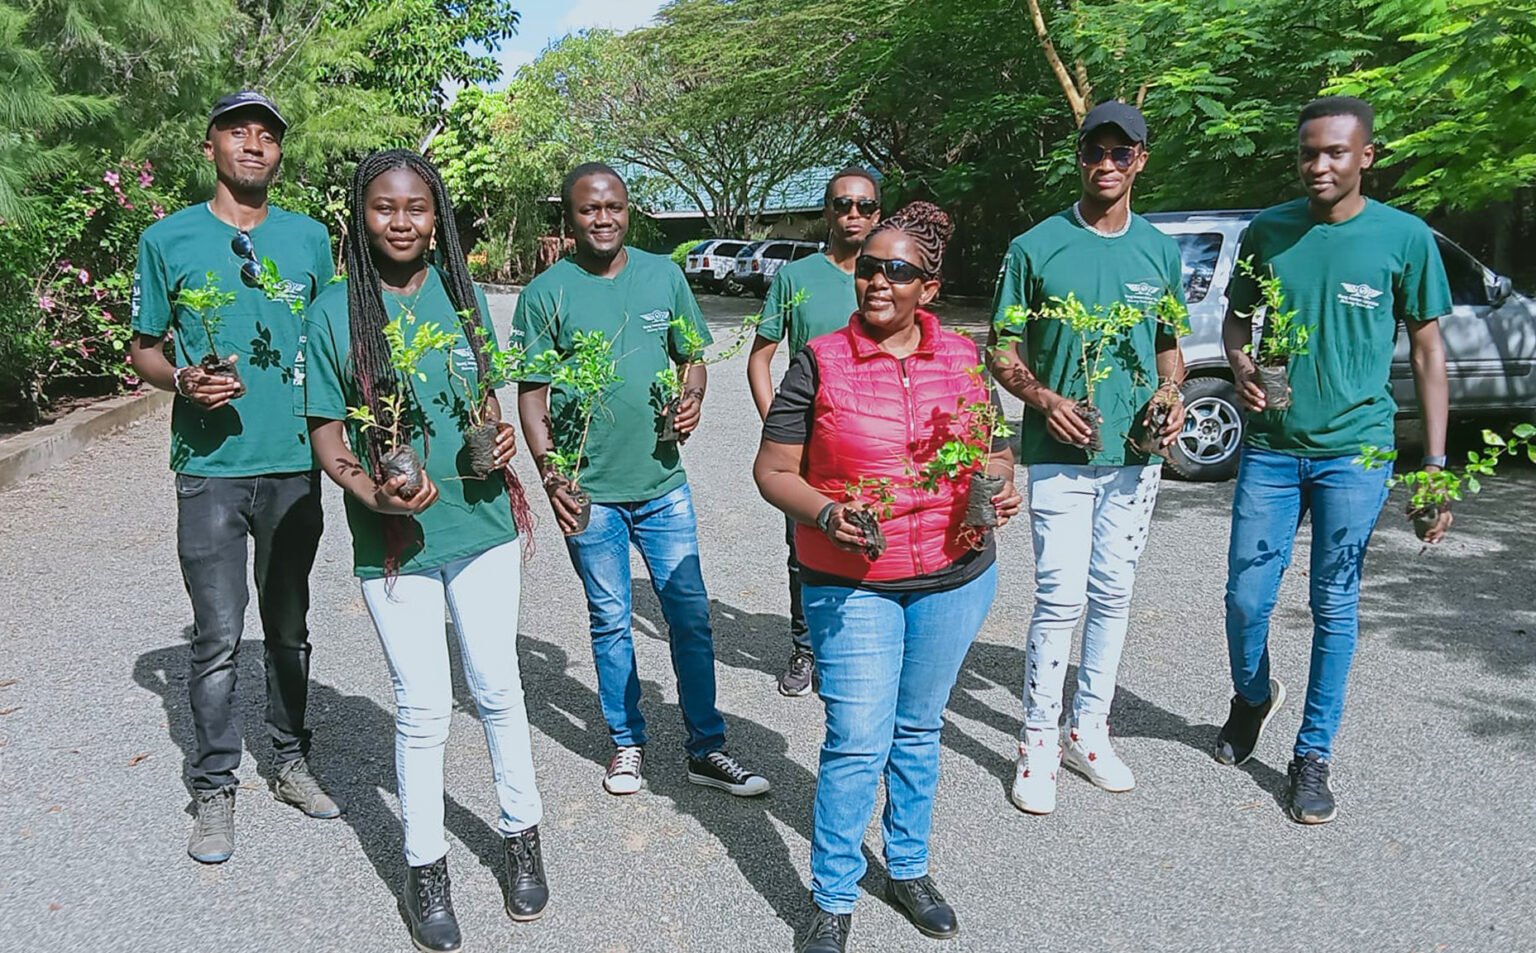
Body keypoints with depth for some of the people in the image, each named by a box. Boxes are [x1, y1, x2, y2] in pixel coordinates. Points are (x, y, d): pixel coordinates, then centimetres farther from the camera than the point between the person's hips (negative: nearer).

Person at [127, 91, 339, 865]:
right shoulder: (168, 239, 1)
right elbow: (142, 352, 5)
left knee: (289, 628, 14)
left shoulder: (310, 238, 7)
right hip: (210, 466, -2)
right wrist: (183, 380, -15)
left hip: (294, 462, 3)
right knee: (218, 638, 1)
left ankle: (290, 763, 28)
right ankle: (214, 789, 17)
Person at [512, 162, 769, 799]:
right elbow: (531, 395, -1)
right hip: (588, 490, -2)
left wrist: (693, 397, -8)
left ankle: (707, 749, 19)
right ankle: (626, 743, 29)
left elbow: (692, 356, 14)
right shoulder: (546, 293, -3)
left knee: (691, 616, 6)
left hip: (662, 481, 2)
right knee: (610, 622, 12)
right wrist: (550, 474, -12)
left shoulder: (664, 275, 4)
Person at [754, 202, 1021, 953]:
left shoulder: (960, 358, 4)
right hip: (852, 585, -3)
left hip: (955, 578, 3)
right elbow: (772, 471, -5)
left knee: (918, 729, 17)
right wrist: (827, 514, -23)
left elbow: (996, 449, 14)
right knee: (857, 743, -2)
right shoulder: (821, 363, -7)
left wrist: (1001, 486, -8)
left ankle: (909, 869, 37)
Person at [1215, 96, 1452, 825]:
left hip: (1354, 454, -1)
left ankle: (1314, 755, 21)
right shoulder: (1268, 231, 2)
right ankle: (1253, 697, 36)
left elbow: (1427, 348, 2)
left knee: (1335, 607, 6)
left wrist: (1436, 463, -2)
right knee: (1246, 596, 5)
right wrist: (1241, 368, -10)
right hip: (1270, 445, 2)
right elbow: (1236, 317, 14)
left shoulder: (1405, 237, -3)